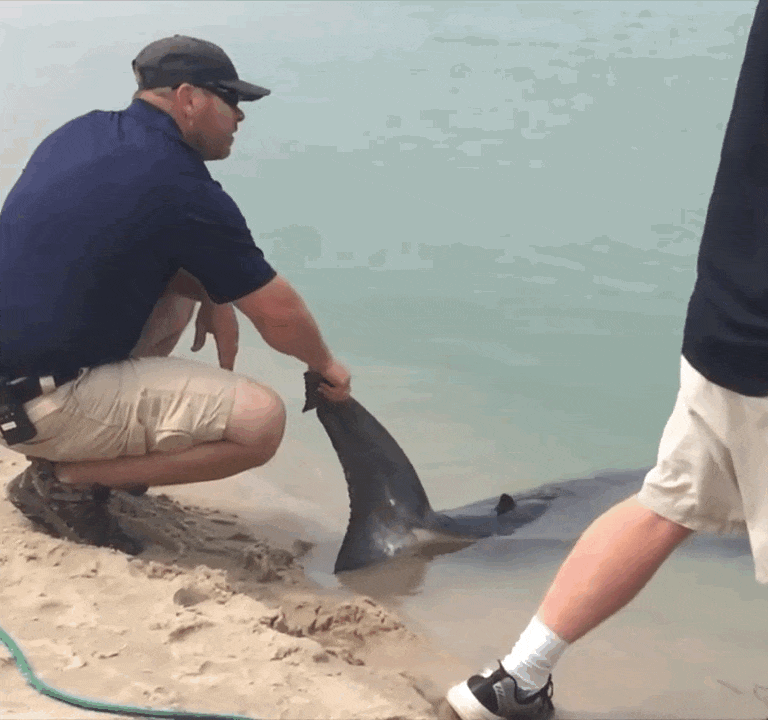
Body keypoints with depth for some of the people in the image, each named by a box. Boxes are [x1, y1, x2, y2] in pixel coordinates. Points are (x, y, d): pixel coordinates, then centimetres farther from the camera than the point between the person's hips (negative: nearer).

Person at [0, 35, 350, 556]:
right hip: (42, 403, -9)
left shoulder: (83, 132, 7)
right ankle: (67, 480, -4)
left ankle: (88, 451, 17)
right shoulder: (181, 189, -16)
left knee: (179, 289, 23)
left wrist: (209, 292, 8)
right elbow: (279, 314, -7)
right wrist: (326, 365, 13)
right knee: (260, 420, -15)